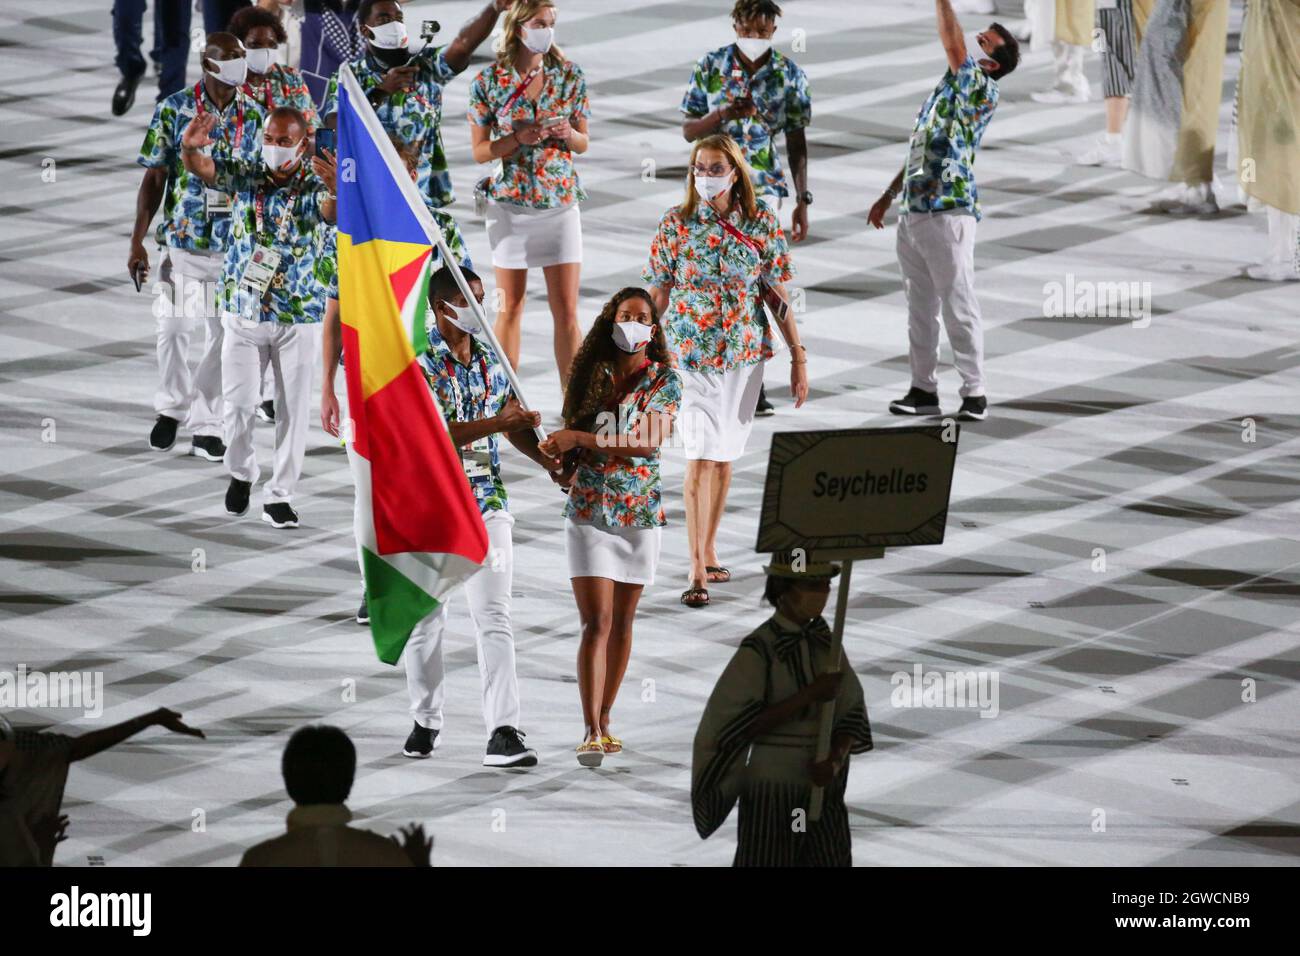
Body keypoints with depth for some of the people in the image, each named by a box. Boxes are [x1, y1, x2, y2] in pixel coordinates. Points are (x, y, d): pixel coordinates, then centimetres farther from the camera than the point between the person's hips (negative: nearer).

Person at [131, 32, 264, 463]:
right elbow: (154, 179, -2)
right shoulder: (174, 110, -4)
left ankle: (206, 426, 12)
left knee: (224, 335, 2)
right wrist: (137, 243, -6)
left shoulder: (252, 117, 3)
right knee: (173, 330, -3)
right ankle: (171, 407, 21)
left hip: (236, 245, 2)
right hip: (183, 240, -2)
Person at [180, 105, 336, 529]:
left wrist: (336, 190, -54)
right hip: (244, 310, 2)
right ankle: (241, 473, 28)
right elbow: (202, 168, -15)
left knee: (293, 409, 2)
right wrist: (190, 148, -39)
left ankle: (279, 495, 13)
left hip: (297, 317, -1)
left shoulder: (313, 186, -9)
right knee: (239, 402, 3)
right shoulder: (246, 176, -2)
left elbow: (334, 213, -30)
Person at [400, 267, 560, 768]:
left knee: (494, 618, -7)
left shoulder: (491, 360, 9)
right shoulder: (418, 363, -9)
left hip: (487, 503, 3)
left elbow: (515, 425, 14)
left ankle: (503, 732, -14)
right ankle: (426, 721, 25)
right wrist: (498, 422, -24)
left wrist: (545, 458, -5)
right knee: (425, 619, 7)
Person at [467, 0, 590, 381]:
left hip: (560, 201, 1)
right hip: (510, 202, -1)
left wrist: (566, 134, -14)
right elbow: (480, 151, -2)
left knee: (567, 310, -2)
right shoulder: (489, 81, -5)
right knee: (510, 308, 6)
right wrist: (519, 138, -18)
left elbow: (583, 143, 8)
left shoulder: (570, 75, 1)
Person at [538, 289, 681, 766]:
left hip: (639, 512, 0)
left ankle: (604, 719, 20)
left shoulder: (665, 381, -2)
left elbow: (647, 441, -16)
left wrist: (580, 439, -20)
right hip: (588, 510, 0)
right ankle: (591, 732, -15)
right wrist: (561, 460, -5)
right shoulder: (592, 374, 4)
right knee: (596, 622, -10)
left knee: (622, 622, 8)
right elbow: (570, 434, 15)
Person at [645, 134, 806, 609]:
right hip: (690, 353, -2)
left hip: (744, 354, 2)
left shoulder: (762, 225, -1)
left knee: (724, 453, 12)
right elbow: (658, 296, 0)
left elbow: (778, 294, 4)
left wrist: (799, 357, 2)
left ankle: (709, 549, 28)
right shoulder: (676, 224, -4)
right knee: (701, 456, -11)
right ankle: (698, 571, -13)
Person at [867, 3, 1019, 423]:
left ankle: (975, 392, 0)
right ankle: (923, 388, 16)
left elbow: (953, 46, -23)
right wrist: (889, 195, 24)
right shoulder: (949, 88, 17)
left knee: (958, 305, -5)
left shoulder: (983, 92, -9)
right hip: (913, 211, 9)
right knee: (919, 304, 11)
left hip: (948, 212, -9)